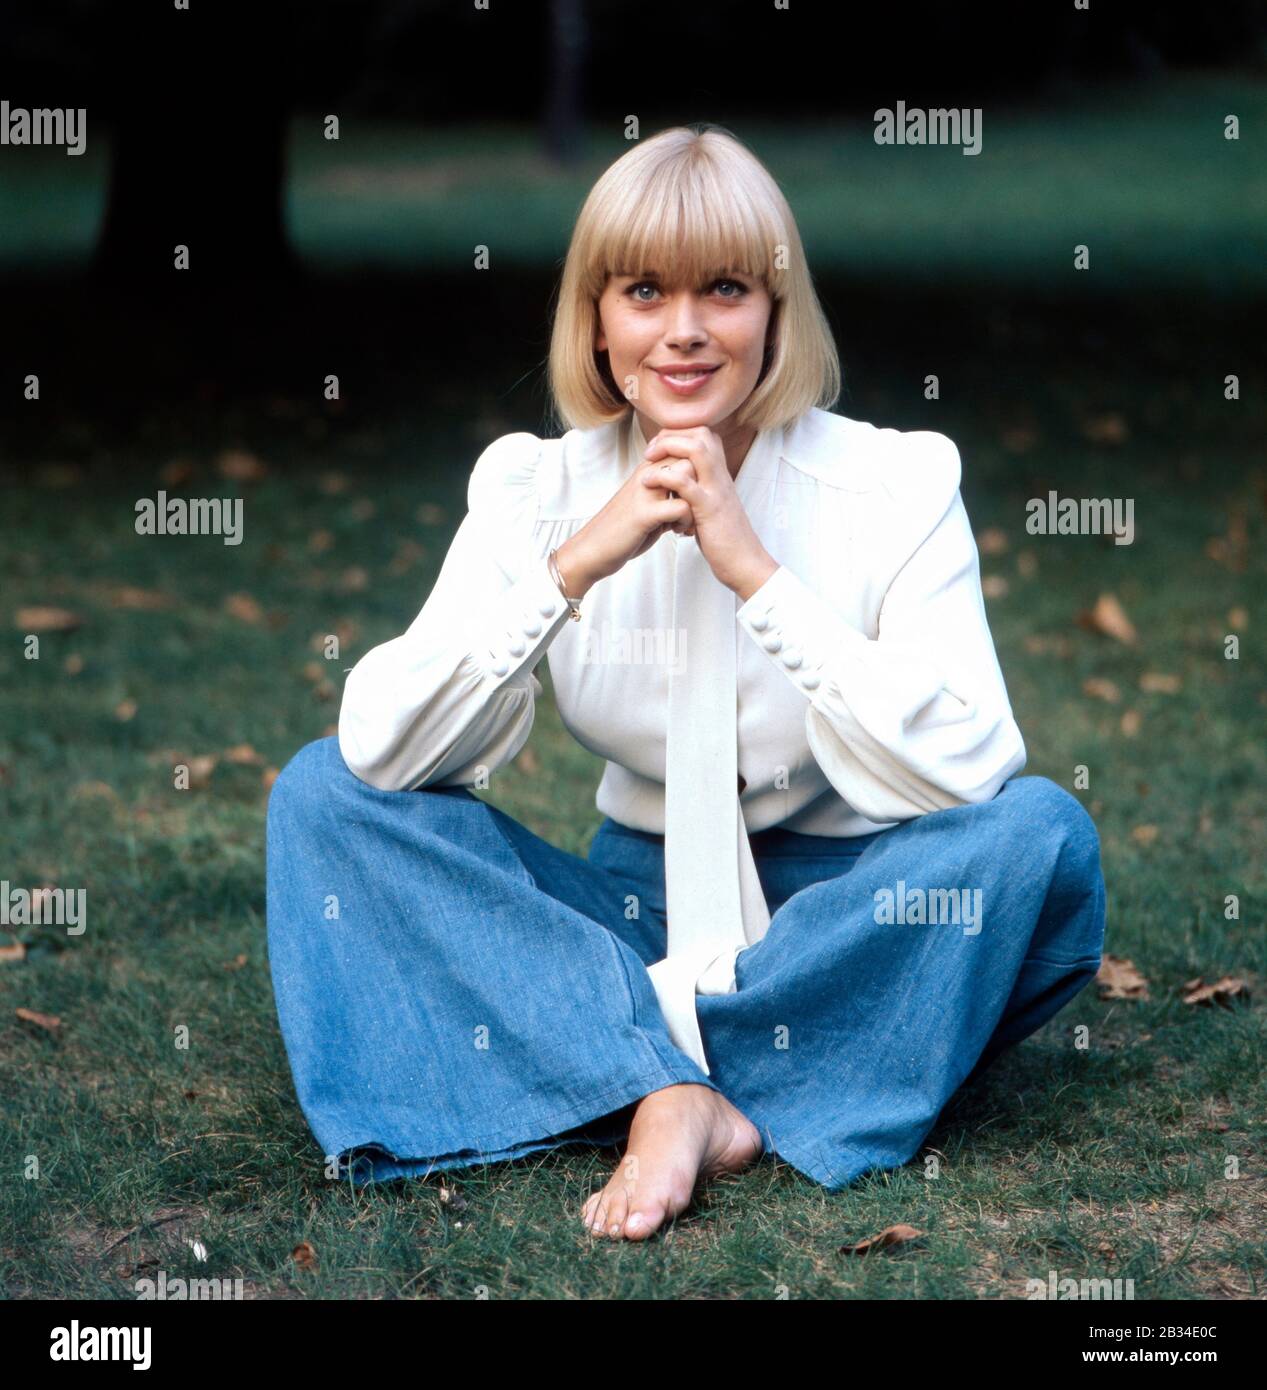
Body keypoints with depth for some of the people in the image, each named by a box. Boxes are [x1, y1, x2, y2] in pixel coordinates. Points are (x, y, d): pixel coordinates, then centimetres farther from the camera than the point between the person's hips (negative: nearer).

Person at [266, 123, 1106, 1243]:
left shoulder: (894, 487, -9)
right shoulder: (535, 489, -4)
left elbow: (959, 774, -21)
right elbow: (381, 751, -16)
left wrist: (757, 572, -25)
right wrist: (576, 563, -25)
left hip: (846, 922, -2)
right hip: (639, 917, 2)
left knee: (1043, 832, -31)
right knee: (322, 793, -15)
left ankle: (648, 1067, -25)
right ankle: (677, 1095, -30)